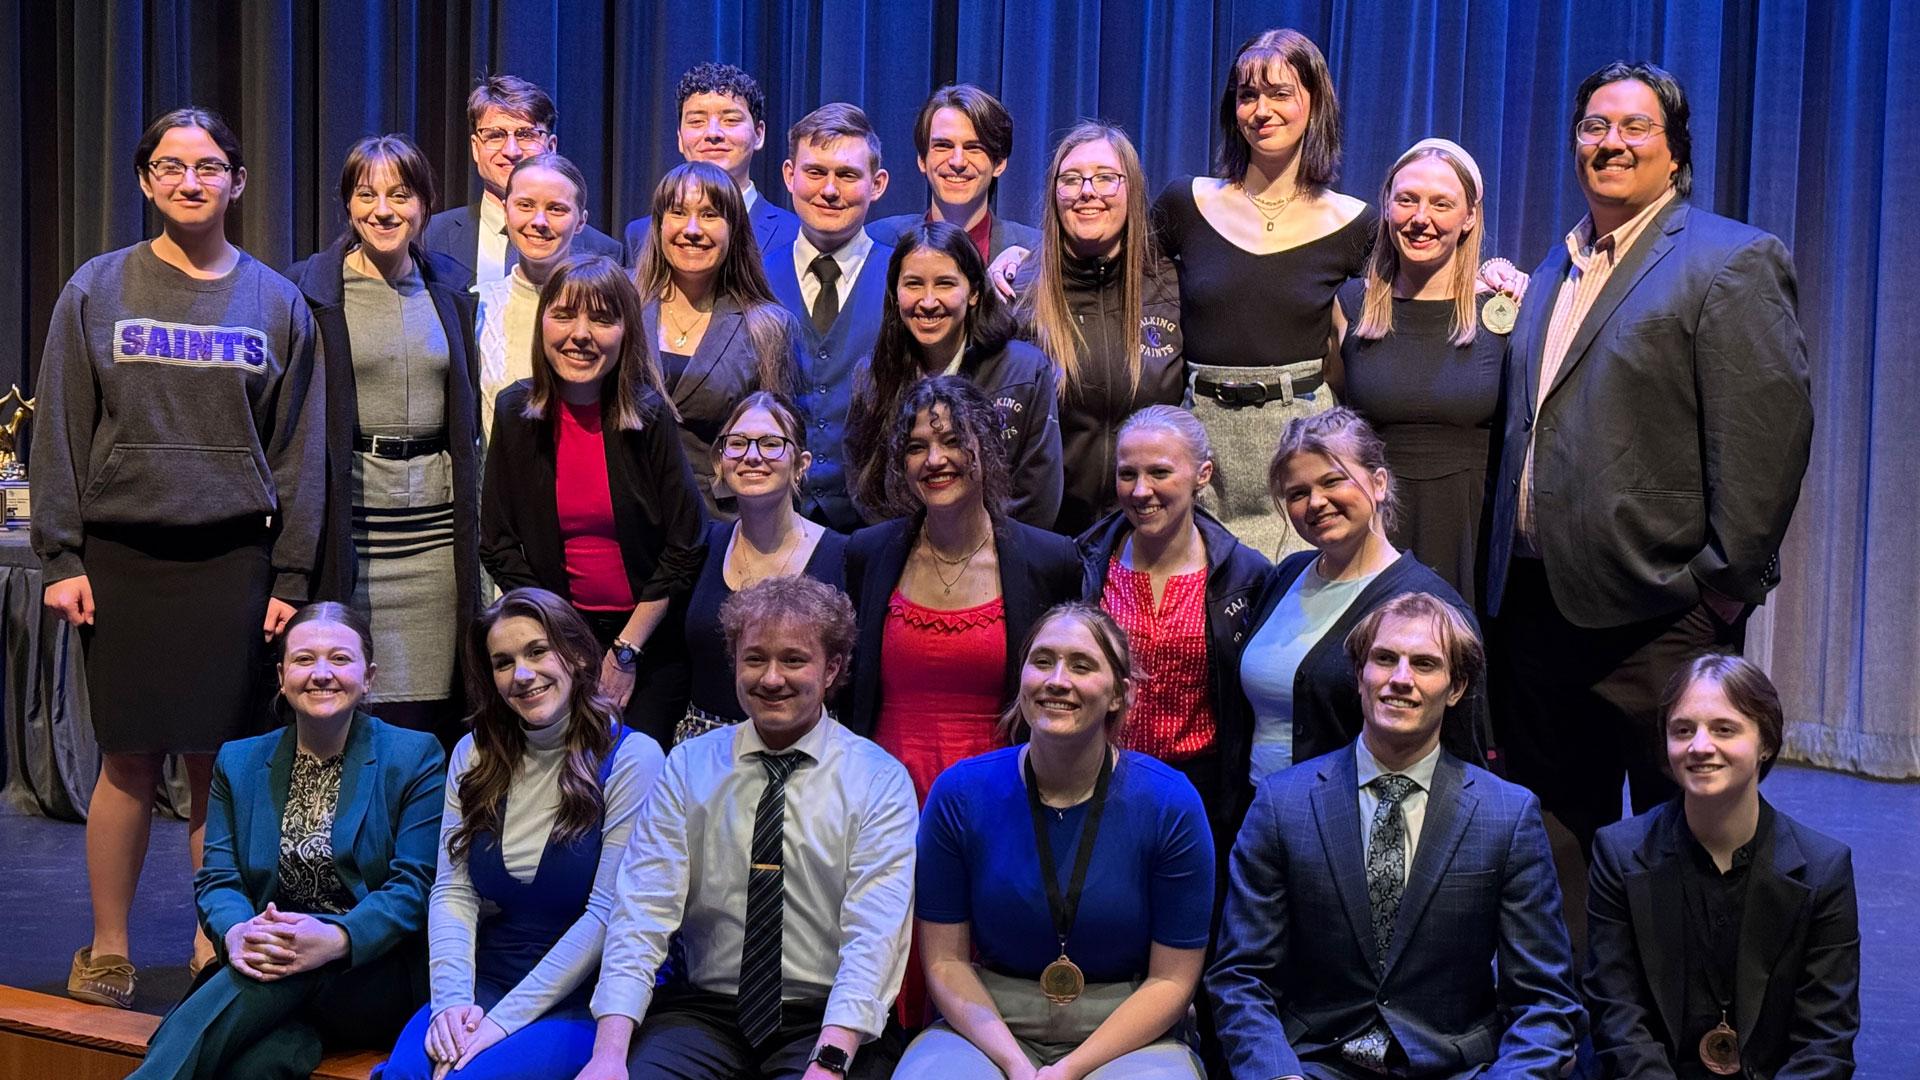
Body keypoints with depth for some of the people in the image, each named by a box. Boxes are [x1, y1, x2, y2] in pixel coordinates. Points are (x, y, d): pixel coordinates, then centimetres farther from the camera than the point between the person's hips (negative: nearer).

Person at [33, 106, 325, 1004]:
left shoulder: (277, 303, 7)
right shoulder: (97, 291, 6)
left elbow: (299, 449, 6)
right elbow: (61, 432, 4)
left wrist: (291, 575, 0)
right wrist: (60, 557, -3)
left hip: (234, 562, 1)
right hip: (122, 559, 0)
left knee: (218, 760, 2)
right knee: (129, 758, 2)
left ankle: (215, 948, 15)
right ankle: (108, 952, 16)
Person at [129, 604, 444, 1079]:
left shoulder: (415, 758, 4)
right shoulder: (238, 761, 16)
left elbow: (416, 884, -6)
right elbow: (216, 878, 7)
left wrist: (336, 940, -26)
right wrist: (236, 933, -19)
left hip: (379, 978, -2)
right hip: (272, 991, 2)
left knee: (289, 971, -37)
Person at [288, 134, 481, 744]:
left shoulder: (449, 289, 12)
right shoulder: (310, 289, 0)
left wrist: (474, 521, 12)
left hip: (437, 519, 3)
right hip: (349, 517, -3)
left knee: (438, 712, 2)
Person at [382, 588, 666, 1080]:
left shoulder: (631, 758, -7)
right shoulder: (475, 754, 9)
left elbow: (609, 913, -13)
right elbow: (453, 892, 3)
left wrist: (507, 1018, -17)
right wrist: (452, 998, -14)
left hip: (584, 998, -4)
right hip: (486, 983, 4)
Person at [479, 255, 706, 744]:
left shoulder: (649, 414, -11)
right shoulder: (516, 412, -3)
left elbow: (684, 548, -9)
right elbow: (498, 544, 1)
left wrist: (627, 651, -9)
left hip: (650, 634, -2)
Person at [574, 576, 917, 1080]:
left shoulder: (880, 782, -1)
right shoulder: (688, 767, 6)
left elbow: (872, 936, -12)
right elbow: (643, 914, -3)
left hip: (830, 1021, -1)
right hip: (705, 1013, 2)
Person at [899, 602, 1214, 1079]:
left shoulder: (1170, 804, -6)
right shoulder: (960, 793, -2)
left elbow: (1171, 980, -3)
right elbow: (946, 959, 0)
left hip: (1129, 1035, 0)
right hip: (987, 1028, 0)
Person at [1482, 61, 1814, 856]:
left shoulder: (1730, 261, -6)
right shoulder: (1555, 269, 18)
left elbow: (1769, 428, -13)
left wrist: (1727, 582, -14)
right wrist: (1502, 570, 15)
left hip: (1655, 616, -7)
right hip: (1534, 603, 7)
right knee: (1552, 829, 14)